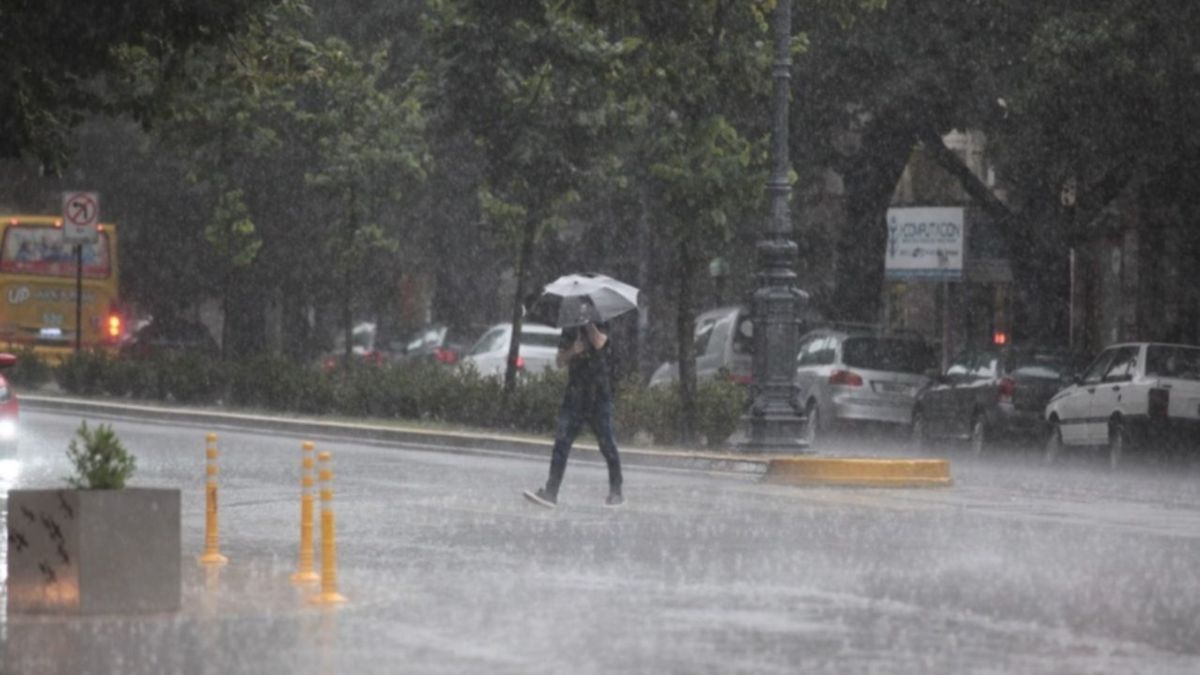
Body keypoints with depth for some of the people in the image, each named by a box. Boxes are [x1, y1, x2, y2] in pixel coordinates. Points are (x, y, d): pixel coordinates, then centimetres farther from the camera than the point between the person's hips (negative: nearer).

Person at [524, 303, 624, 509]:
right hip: (574, 396, 3)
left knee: (607, 444, 2)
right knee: (561, 442, -7)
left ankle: (616, 493, 15)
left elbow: (599, 342, -22)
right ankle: (550, 493, -12)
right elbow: (560, 361, 6)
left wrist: (588, 320, -19)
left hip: (599, 396, -3)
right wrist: (573, 351, -14)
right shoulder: (570, 331, 11)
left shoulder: (600, 326, 0)